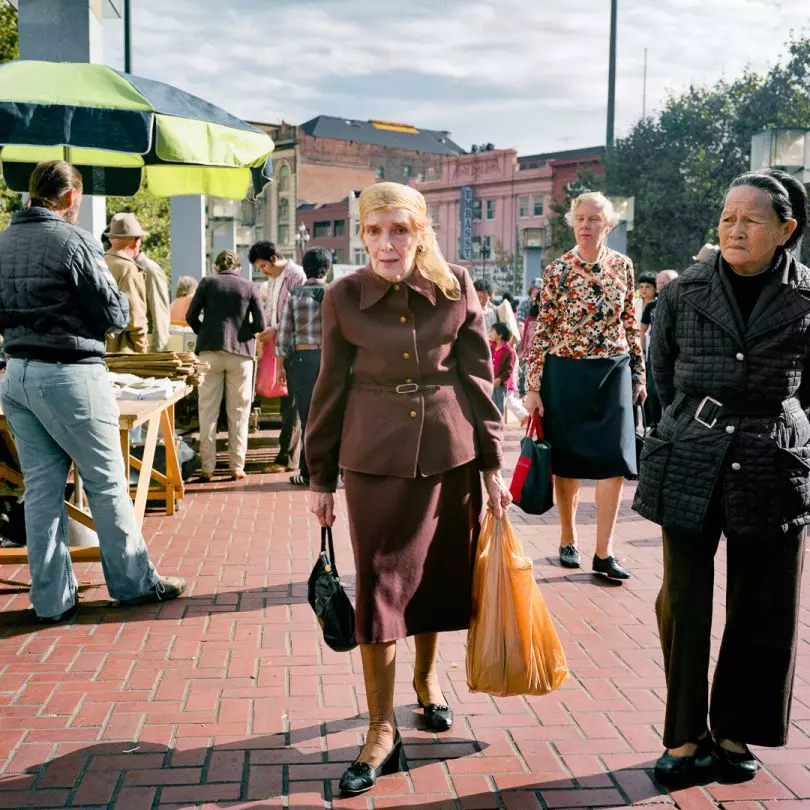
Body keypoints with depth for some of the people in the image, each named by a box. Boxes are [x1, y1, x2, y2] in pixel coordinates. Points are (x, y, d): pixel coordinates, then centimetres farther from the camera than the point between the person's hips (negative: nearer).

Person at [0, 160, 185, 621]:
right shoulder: (74, 240, -13)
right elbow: (115, 316, -10)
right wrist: (122, 304, 9)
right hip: (70, 375, -6)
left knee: (41, 488, 10)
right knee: (107, 483, 6)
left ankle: (52, 598, 15)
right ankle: (135, 582, 17)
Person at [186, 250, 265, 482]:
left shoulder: (208, 282, 5)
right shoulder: (249, 287, 5)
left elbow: (191, 316, 1)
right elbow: (260, 325, 0)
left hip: (209, 351, 0)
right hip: (240, 352, 0)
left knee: (208, 410, 4)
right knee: (238, 412, 6)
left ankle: (207, 467, 3)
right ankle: (237, 467, 6)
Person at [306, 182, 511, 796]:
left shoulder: (457, 287, -4)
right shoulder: (344, 297, -5)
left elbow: (478, 378, 1)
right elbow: (331, 390, 1)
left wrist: (492, 464, 1)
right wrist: (321, 477, 4)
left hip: (450, 449, 1)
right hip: (375, 455, -1)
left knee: (440, 573, 14)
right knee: (379, 583, 1)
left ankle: (427, 675, 41)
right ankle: (382, 731, 11)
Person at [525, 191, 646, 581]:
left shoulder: (622, 265, 3)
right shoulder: (557, 270, -4)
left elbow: (631, 324, 10)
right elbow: (541, 330, -4)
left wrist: (639, 374, 9)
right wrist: (533, 387, -7)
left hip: (613, 372, 2)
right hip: (565, 373, -2)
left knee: (615, 459, -4)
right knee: (567, 459, 7)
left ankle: (603, 552, 3)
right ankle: (568, 539, 25)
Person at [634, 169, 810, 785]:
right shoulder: (685, 291, 1)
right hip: (690, 468, 1)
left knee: (760, 611, 8)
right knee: (684, 606, 4)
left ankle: (735, 732, 25)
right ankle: (687, 736, 18)